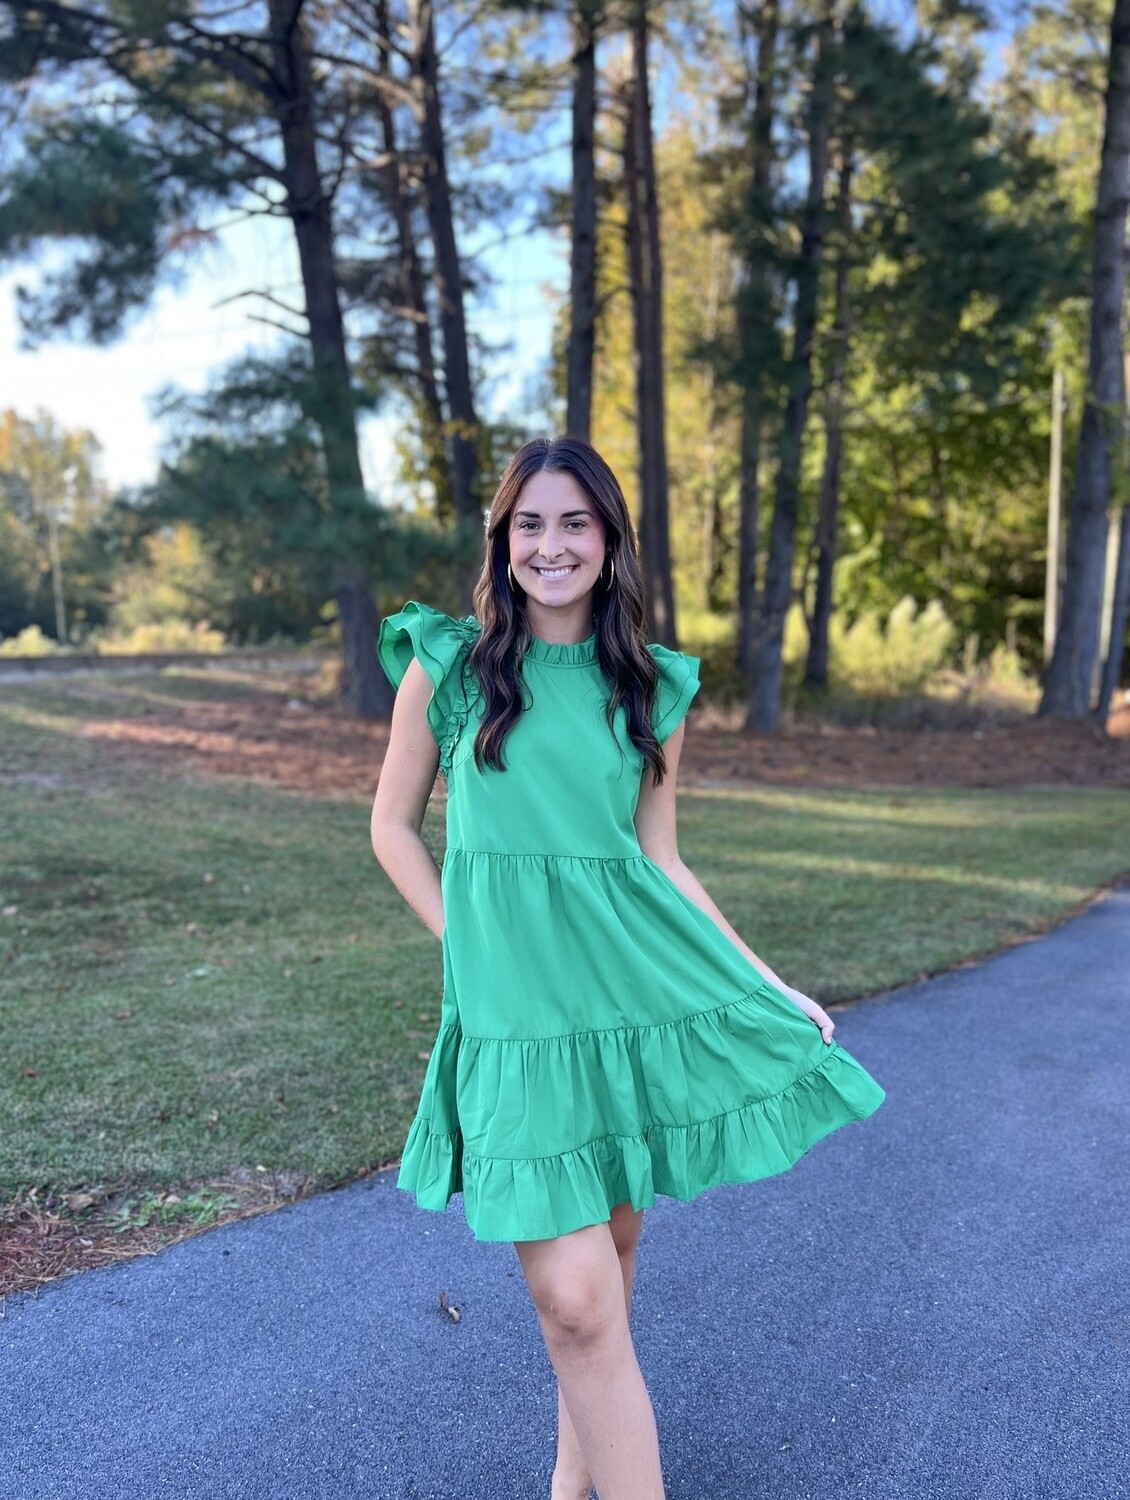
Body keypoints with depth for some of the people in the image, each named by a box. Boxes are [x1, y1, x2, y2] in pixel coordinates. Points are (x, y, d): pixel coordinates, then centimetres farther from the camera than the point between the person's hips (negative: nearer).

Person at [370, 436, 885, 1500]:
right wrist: (467, 937, -2)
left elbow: (659, 857, 9)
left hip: (638, 993, 3)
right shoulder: (446, 663, -1)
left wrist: (765, 985, 6)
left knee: (613, 1238, 15)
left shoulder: (652, 687, 5)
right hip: (514, 1007, -2)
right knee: (573, 1297, -7)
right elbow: (393, 826, 7)